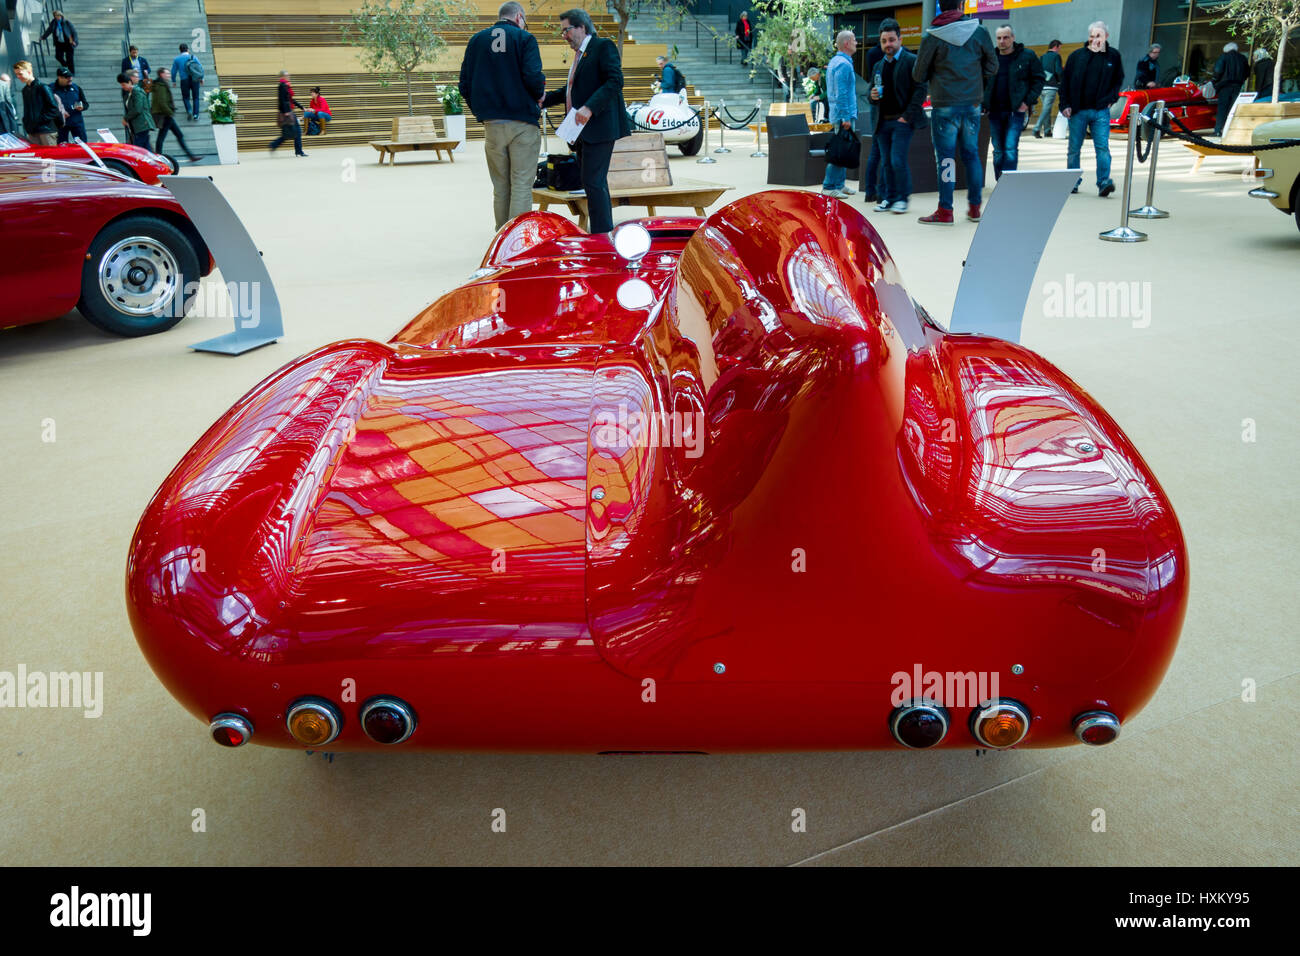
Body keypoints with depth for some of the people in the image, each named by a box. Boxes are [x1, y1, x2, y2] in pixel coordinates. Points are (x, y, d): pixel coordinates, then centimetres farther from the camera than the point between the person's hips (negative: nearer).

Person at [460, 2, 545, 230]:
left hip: (492, 125, 4)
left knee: (500, 187, 12)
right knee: (522, 186, -2)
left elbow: (465, 85, 7)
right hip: (523, 123, -4)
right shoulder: (524, 38, -1)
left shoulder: (477, 40, 11)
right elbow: (533, 77, -14)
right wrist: (540, 94, 6)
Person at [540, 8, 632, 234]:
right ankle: (604, 232, 18)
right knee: (596, 182, 12)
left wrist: (590, 108, -25)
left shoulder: (604, 46, -5)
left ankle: (602, 235, -10)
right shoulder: (579, 54, 22)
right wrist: (545, 99, 17)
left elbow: (615, 81, -17)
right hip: (583, 130, 9)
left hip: (599, 127, -9)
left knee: (593, 182, -13)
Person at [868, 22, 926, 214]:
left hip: (902, 121, -6)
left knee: (898, 161, -11)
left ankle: (902, 198, 1)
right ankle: (889, 198, 17)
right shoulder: (879, 66, 17)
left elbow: (920, 90, -9)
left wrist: (907, 116, -15)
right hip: (883, 122, 6)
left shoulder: (911, 61, -4)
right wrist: (873, 96, -2)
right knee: (887, 163, 8)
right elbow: (872, 92, 24)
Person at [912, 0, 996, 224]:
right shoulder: (979, 31, 2)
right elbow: (992, 65, 10)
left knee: (945, 157, 1)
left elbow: (918, 75, -1)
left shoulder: (932, 37, -7)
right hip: (973, 104, 3)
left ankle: (945, 211, 1)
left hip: (945, 105, -3)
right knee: (971, 155, 13)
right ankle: (974, 208, 18)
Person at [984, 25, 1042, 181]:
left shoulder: (1027, 55, 0)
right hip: (995, 111, 3)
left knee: (1011, 149, -14)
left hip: (1016, 110, -3)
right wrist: (984, 103, 3)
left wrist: (1028, 102, -7)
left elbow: (1039, 79, 3)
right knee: (998, 151, 8)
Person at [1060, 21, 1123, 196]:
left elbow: (1118, 80, 17)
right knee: (1074, 148, 7)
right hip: (1078, 110, 0)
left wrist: (1110, 99, 2)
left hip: (1101, 111, 0)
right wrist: (1064, 105, -3)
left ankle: (1104, 182, -13)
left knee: (1102, 147, -10)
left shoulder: (1113, 56, 7)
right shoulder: (1077, 56, 3)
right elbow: (1065, 82, 5)